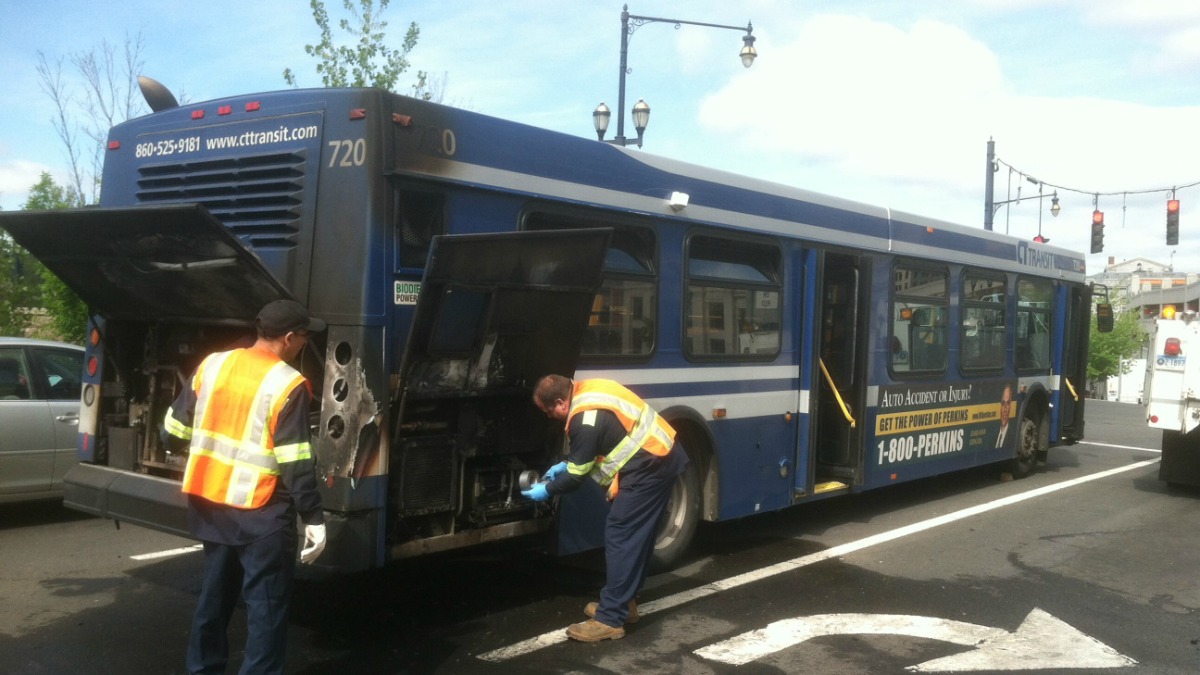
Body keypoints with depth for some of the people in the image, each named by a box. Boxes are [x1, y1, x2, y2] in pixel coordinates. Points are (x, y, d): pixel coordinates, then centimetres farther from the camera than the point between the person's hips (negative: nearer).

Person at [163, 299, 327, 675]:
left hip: (209, 503, 7)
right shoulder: (288, 385, -15)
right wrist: (314, 517, -12)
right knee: (267, 606, 2)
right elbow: (295, 464, -18)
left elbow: (173, 432, 10)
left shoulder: (212, 364, 4)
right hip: (261, 514, -7)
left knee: (215, 594, 20)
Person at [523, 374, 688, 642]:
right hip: (662, 458, 11)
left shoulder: (585, 419, -21)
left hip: (648, 468, -11)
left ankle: (609, 620, -4)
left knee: (620, 537, -7)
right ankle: (623, 602, 28)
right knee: (637, 536, 17)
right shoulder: (587, 391, 8)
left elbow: (576, 477, -12)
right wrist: (565, 464, 21)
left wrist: (547, 490, 3)